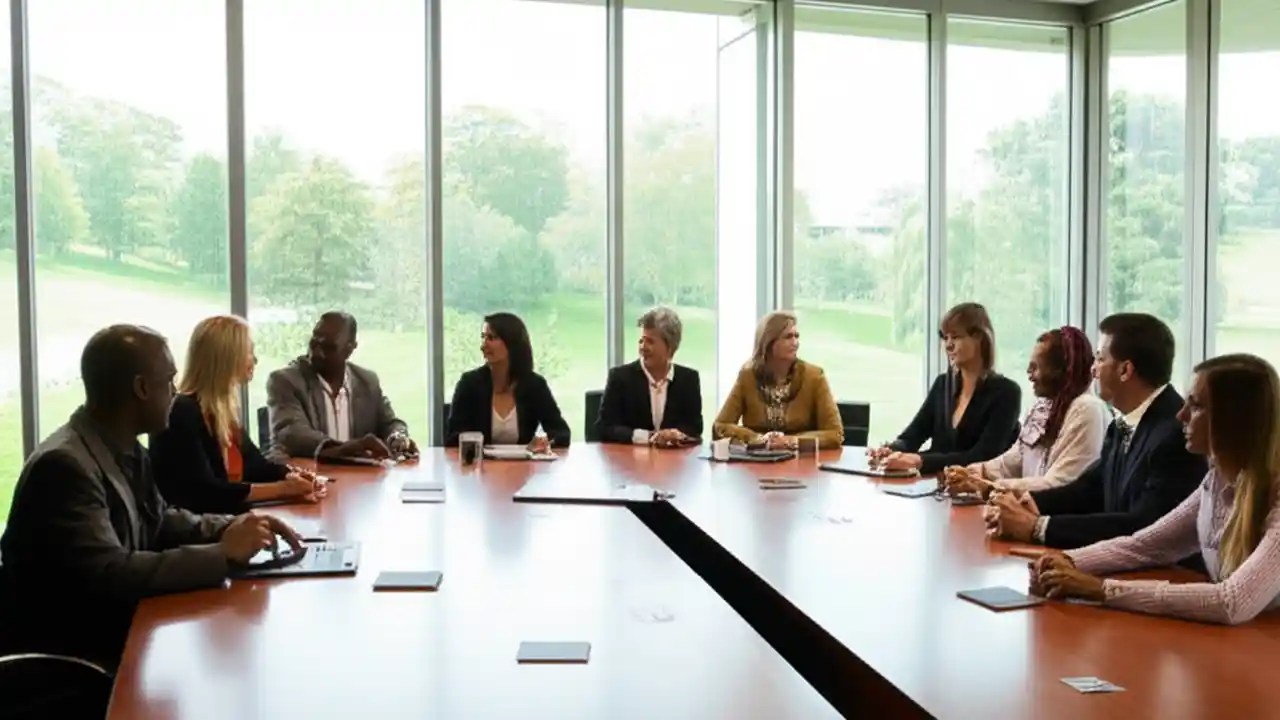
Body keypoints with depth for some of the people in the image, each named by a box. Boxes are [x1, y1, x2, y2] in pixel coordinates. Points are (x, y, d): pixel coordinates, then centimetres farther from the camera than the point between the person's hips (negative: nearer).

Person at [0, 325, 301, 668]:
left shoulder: (126, 449, 4)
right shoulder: (64, 465, -23)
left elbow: (159, 521, 17)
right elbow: (107, 575, -30)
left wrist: (233, 528, -1)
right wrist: (223, 554, -25)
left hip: (118, 629, 8)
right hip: (65, 658, -8)